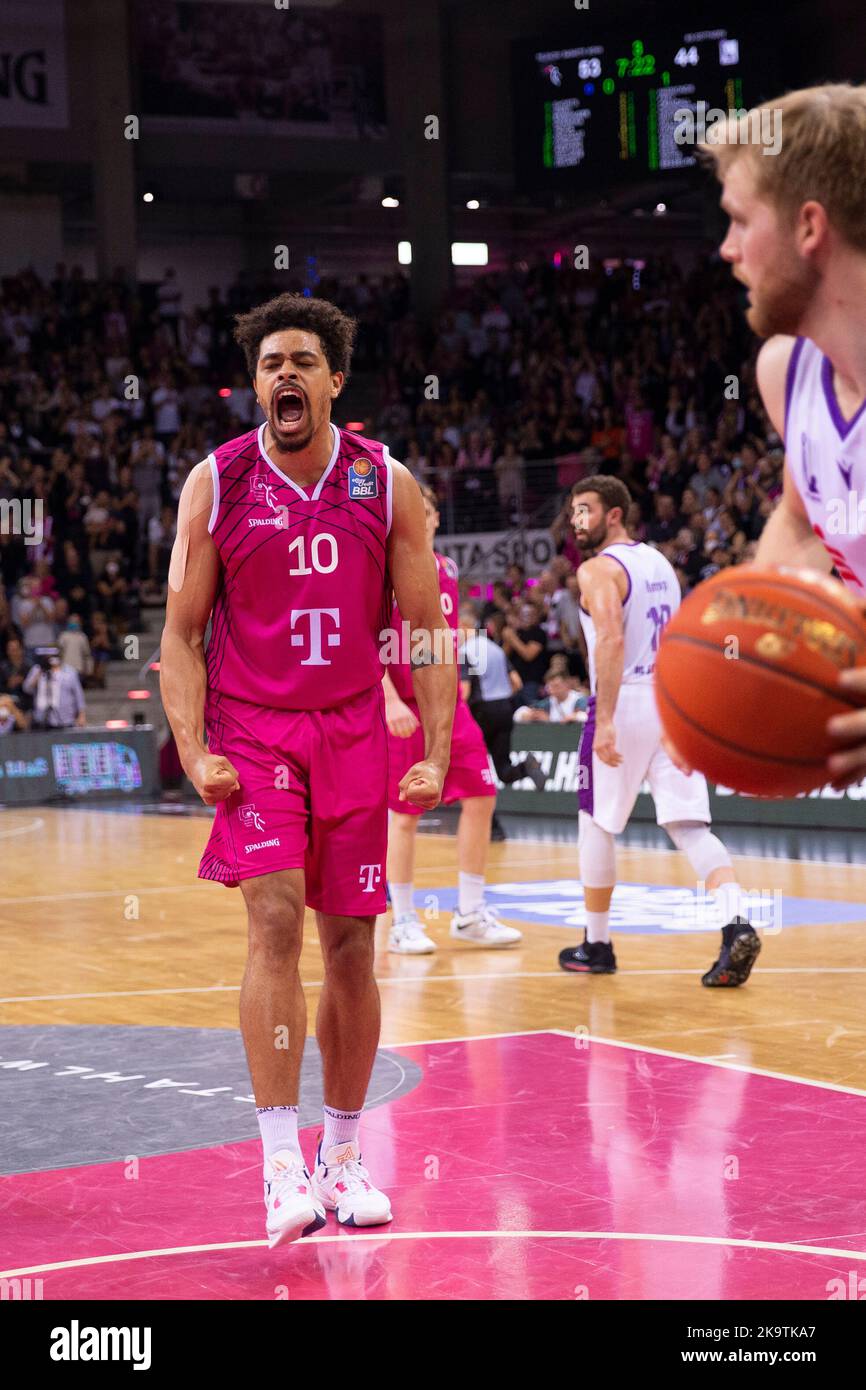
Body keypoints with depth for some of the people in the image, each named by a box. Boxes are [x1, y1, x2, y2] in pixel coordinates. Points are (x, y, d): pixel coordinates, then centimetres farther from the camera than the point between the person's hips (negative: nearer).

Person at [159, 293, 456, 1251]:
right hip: (251, 732, -2)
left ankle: (342, 1158, 21)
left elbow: (427, 630, 4)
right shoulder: (215, 484, -4)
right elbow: (180, 636, -1)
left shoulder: (387, 484, -1)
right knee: (276, 919, -19)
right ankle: (282, 1164, -18)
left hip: (354, 733, 2)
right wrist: (194, 753, -13)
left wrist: (437, 755, -4)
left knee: (350, 947, 6)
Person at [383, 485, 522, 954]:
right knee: (404, 813, -1)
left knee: (480, 797, 3)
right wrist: (390, 700, -23)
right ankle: (403, 923, 9)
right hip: (404, 707, -7)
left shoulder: (446, 568, 12)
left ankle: (470, 914, 12)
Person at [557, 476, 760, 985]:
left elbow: (612, 640, -22)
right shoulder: (660, 562, 17)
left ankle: (597, 945, 20)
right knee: (691, 827, -2)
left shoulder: (598, 569, -8)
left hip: (625, 701, -6)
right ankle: (738, 925, -23)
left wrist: (605, 722, -26)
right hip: (670, 701, 6)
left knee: (598, 824, 11)